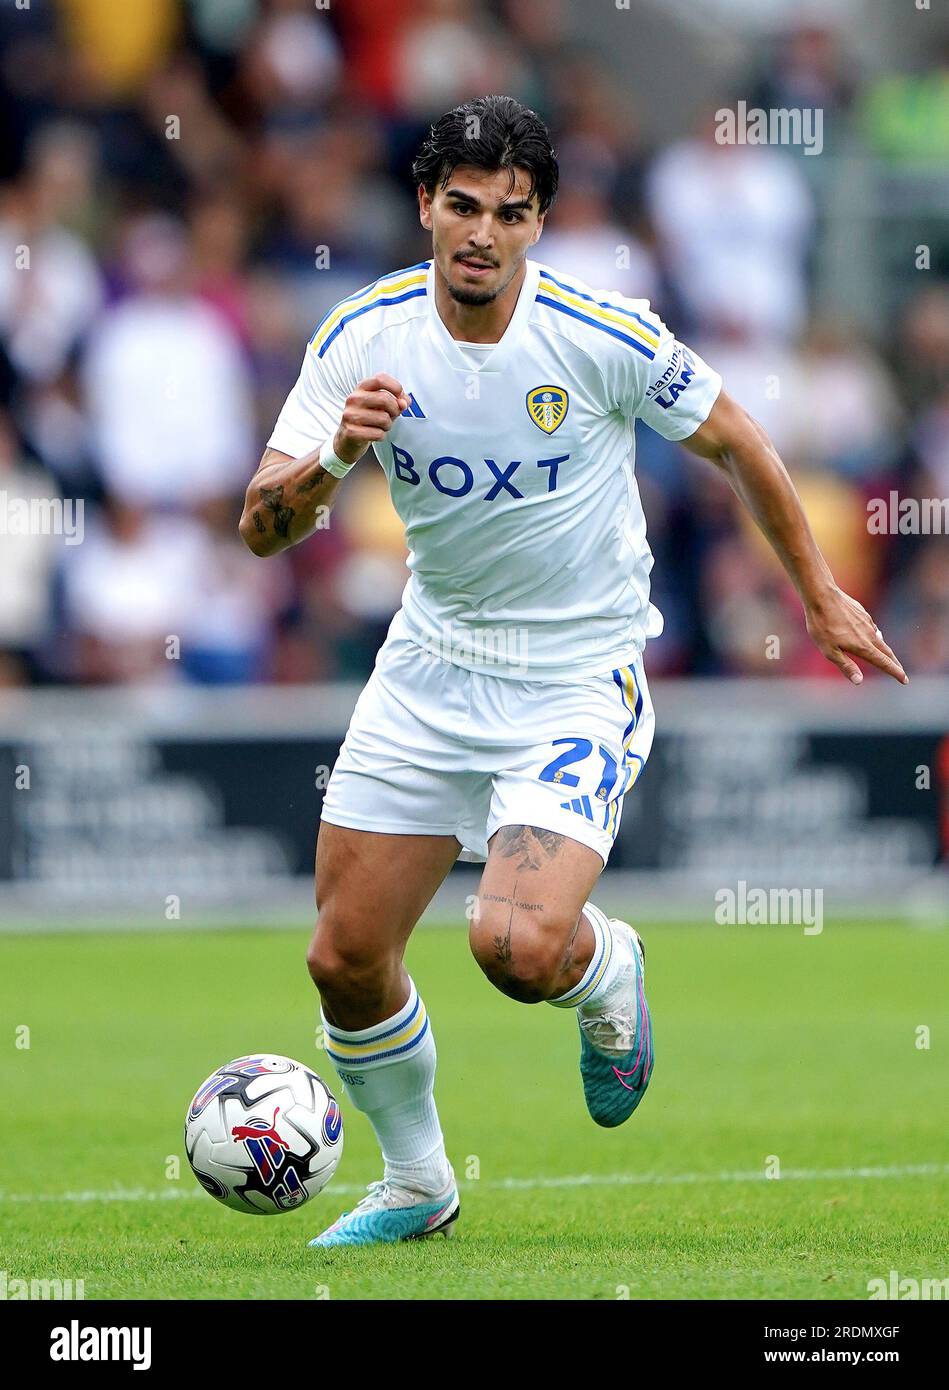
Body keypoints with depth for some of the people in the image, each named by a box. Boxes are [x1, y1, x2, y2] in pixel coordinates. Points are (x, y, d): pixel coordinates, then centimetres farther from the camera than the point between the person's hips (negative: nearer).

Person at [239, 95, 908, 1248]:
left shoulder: (603, 335, -17)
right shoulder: (363, 337, -8)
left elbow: (733, 443, 0)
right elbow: (261, 528, -8)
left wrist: (821, 597, 7)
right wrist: (333, 456, -29)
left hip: (579, 680, -4)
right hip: (430, 666, 4)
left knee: (519, 948, -25)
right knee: (346, 960, 2)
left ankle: (609, 974, 13)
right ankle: (414, 1186, 28)